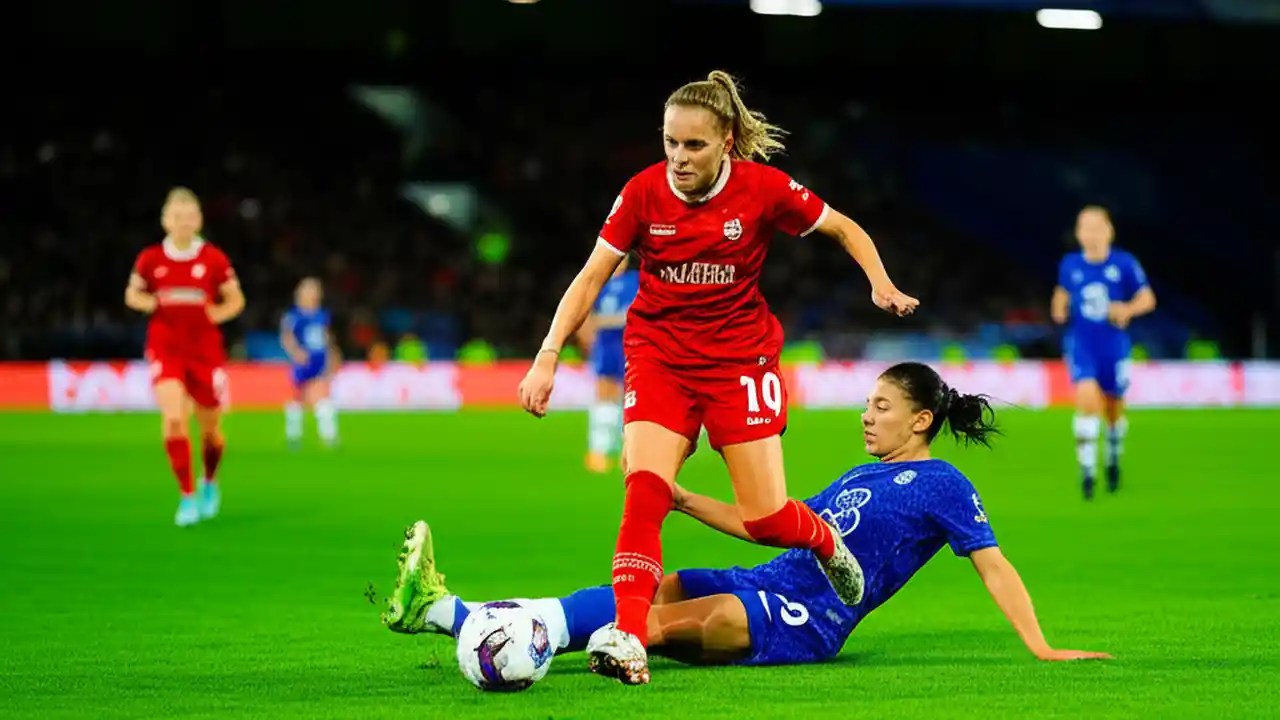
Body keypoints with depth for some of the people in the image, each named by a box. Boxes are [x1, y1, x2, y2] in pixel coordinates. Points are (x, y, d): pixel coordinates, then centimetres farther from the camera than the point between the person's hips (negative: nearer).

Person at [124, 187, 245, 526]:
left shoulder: (214, 259, -4)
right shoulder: (150, 259, -2)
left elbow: (236, 300, 6)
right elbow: (131, 295, 11)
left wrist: (218, 313, -13)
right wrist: (148, 303, -10)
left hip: (205, 351, 1)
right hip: (166, 349, 0)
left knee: (210, 428, 10)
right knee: (173, 419, -20)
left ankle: (210, 483, 40)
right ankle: (187, 496, -10)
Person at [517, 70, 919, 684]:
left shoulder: (763, 189, -12)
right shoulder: (644, 193, -9)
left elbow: (845, 229, 4)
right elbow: (591, 278, -4)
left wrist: (881, 285, -12)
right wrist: (547, 358, -11)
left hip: (740, 357, -1)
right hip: (658, 355, 1)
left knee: (765, 519, -5)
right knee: (644, 491, -22)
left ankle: (828, 546, 31)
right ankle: (628, 639, -26)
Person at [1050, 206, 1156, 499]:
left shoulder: (1124, 264, -6)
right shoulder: (1069, 265, 1)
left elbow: (1148, 299, -2)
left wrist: (1128, 309, -21)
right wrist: (1059, 310, 0)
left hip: (1114, 346, 0)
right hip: (1081, 345, 0)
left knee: (1114, 407, 13)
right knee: (1087, 398, -22)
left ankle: (1114, 459, 42)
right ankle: (1087, 469, -17)